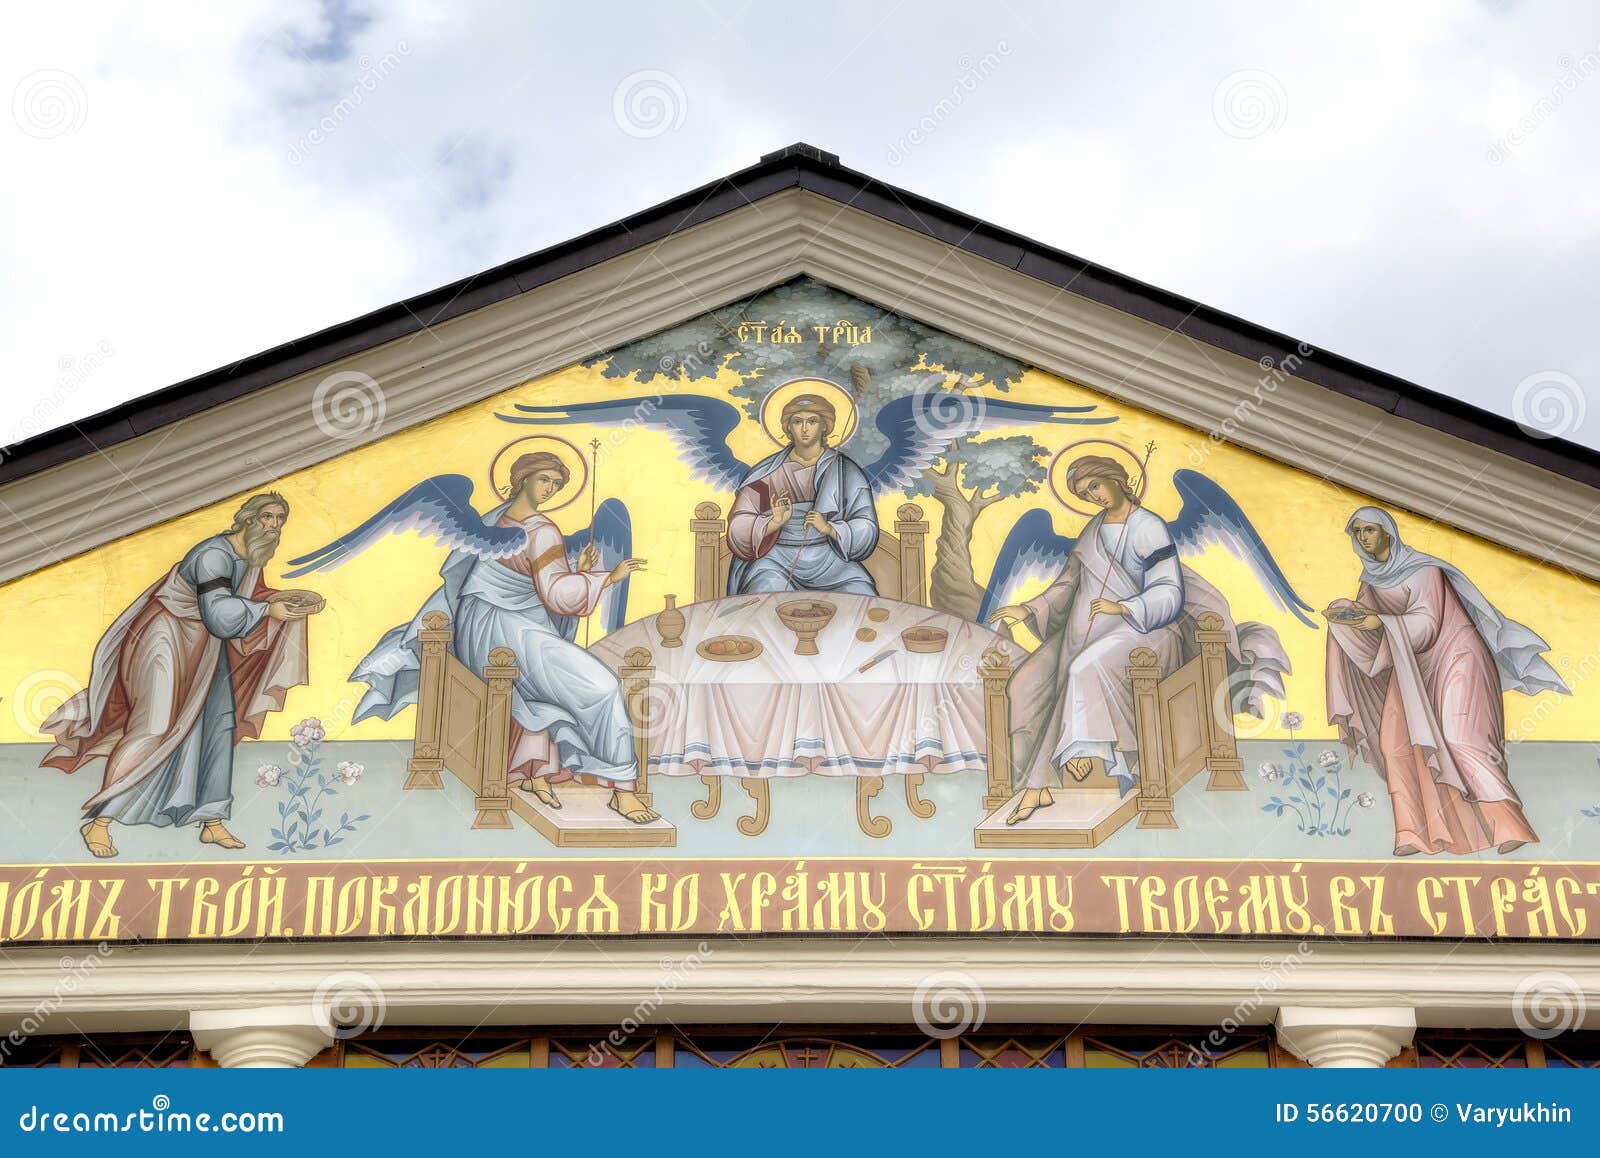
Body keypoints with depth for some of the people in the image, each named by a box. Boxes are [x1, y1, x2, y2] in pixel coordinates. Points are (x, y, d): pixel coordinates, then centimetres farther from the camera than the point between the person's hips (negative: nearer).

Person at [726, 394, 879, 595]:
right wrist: (775, 523, -18)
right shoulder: (768, 472, 3)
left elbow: (866, 530, 1)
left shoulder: (845, 472, 3)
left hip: (830, 561, 2)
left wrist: (829, 529, -17)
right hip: (777, 561, -2)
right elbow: (740, 527, 2)